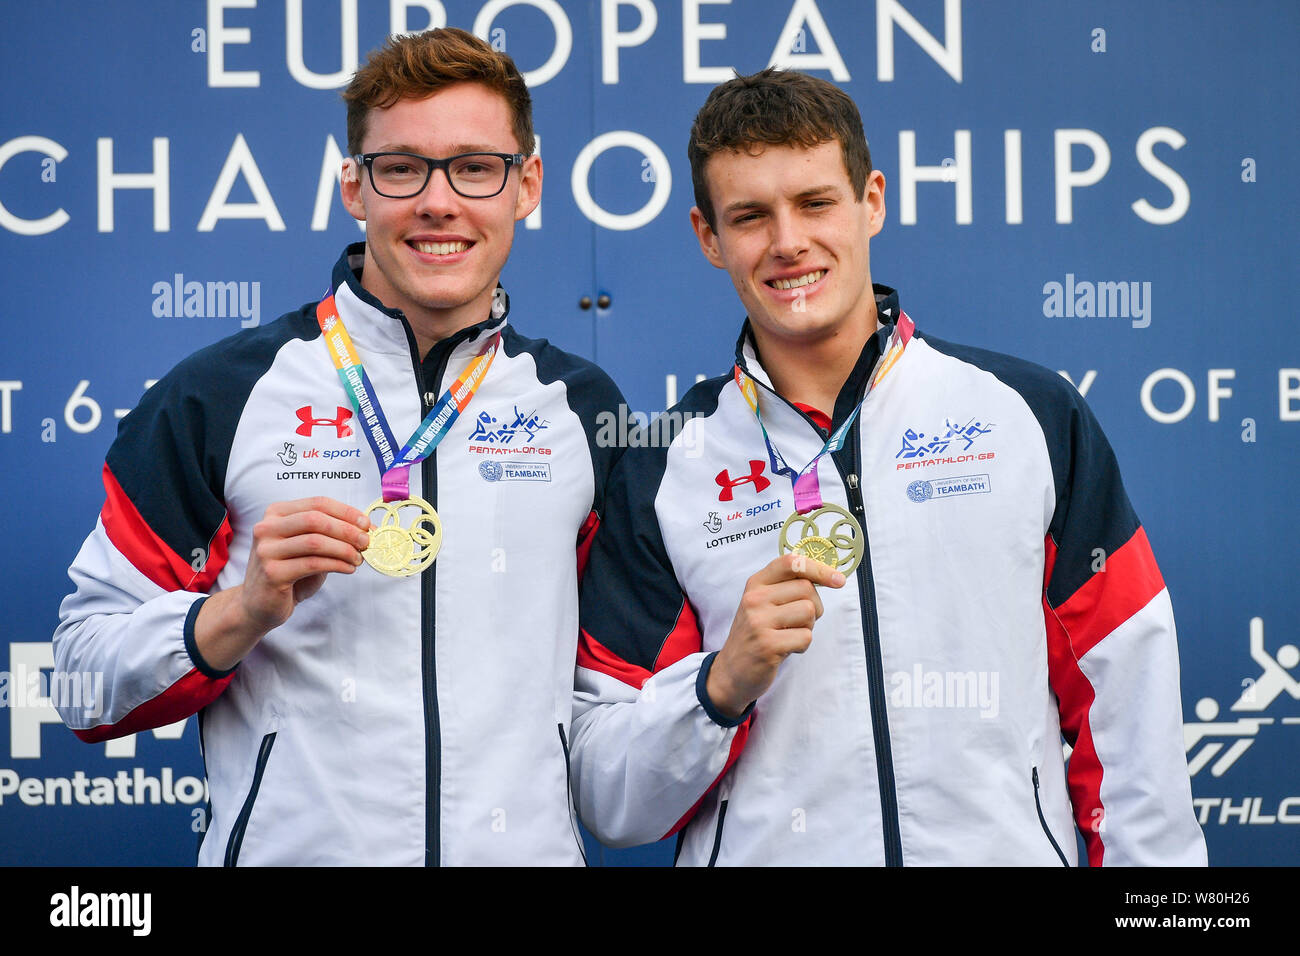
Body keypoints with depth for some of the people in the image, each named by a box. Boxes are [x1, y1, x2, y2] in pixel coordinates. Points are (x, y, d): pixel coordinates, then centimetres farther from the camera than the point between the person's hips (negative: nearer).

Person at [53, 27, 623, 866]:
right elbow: (85, 673, -5)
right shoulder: (219, 395, -6)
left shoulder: (584, 410, 3)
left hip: (530, 844, 2)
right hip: (287, 845, -2)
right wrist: (242, 611, -20)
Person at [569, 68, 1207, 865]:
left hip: (1007, 849, 1)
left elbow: (1131, 720, 0)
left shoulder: (1033, 415, -1)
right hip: (761, 856, 0)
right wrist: (724, 683, -17)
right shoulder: (660, 471, -2)